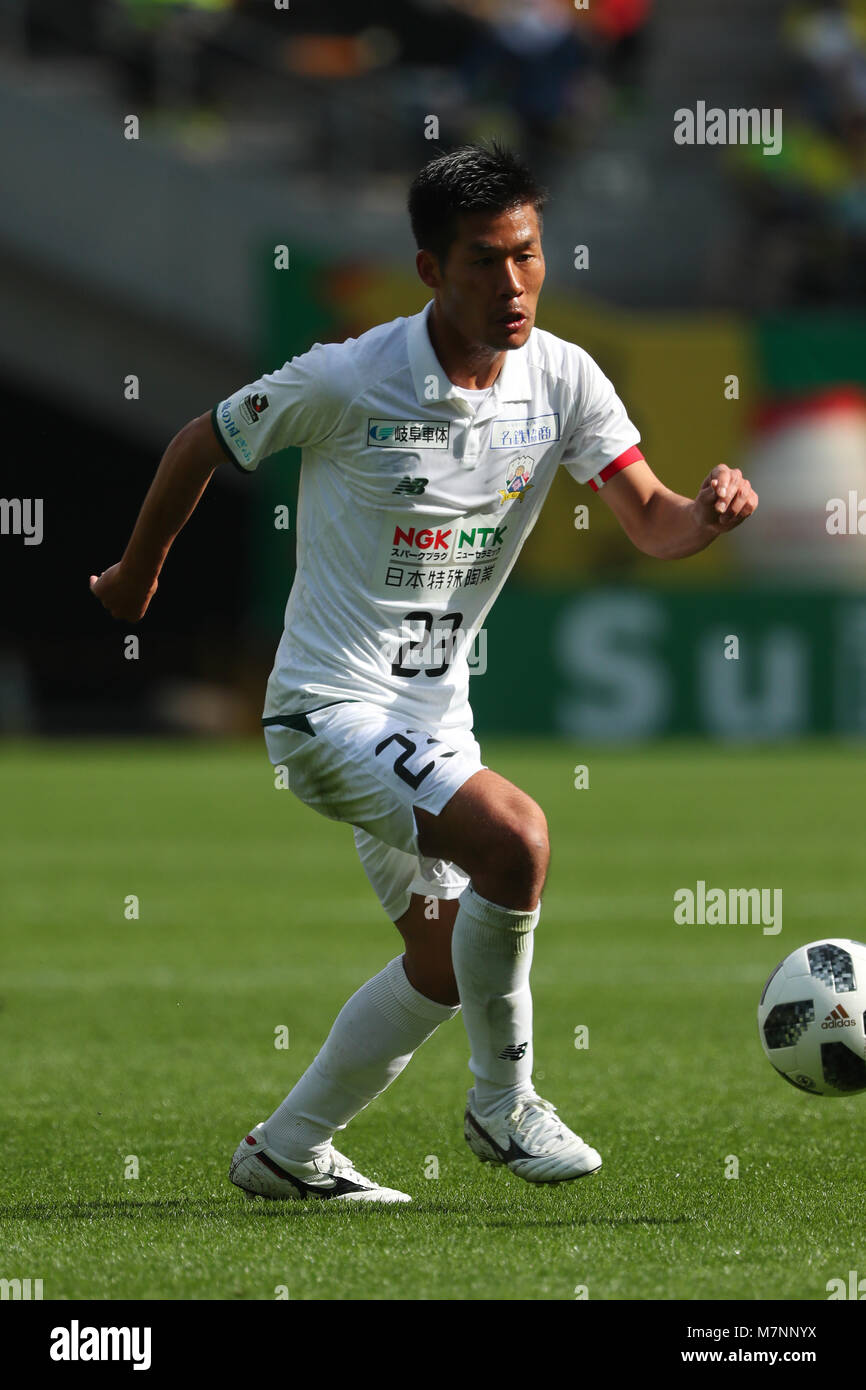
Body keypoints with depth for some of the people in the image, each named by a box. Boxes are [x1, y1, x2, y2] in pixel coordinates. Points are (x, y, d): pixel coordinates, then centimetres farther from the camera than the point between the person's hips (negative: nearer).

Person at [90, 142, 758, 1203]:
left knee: (444, 964, 15)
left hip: (432, 712, 7)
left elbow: (651, 522, -9)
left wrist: (709, 513, -33)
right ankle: (503, 1102, -11)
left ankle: (286, 1151, 32)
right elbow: (202, 443, -3)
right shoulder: (347, 381, -19)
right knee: (512, 835, -28)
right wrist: (138, 575, 10)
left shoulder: (562, 379, -5)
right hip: (330, 706, -7)